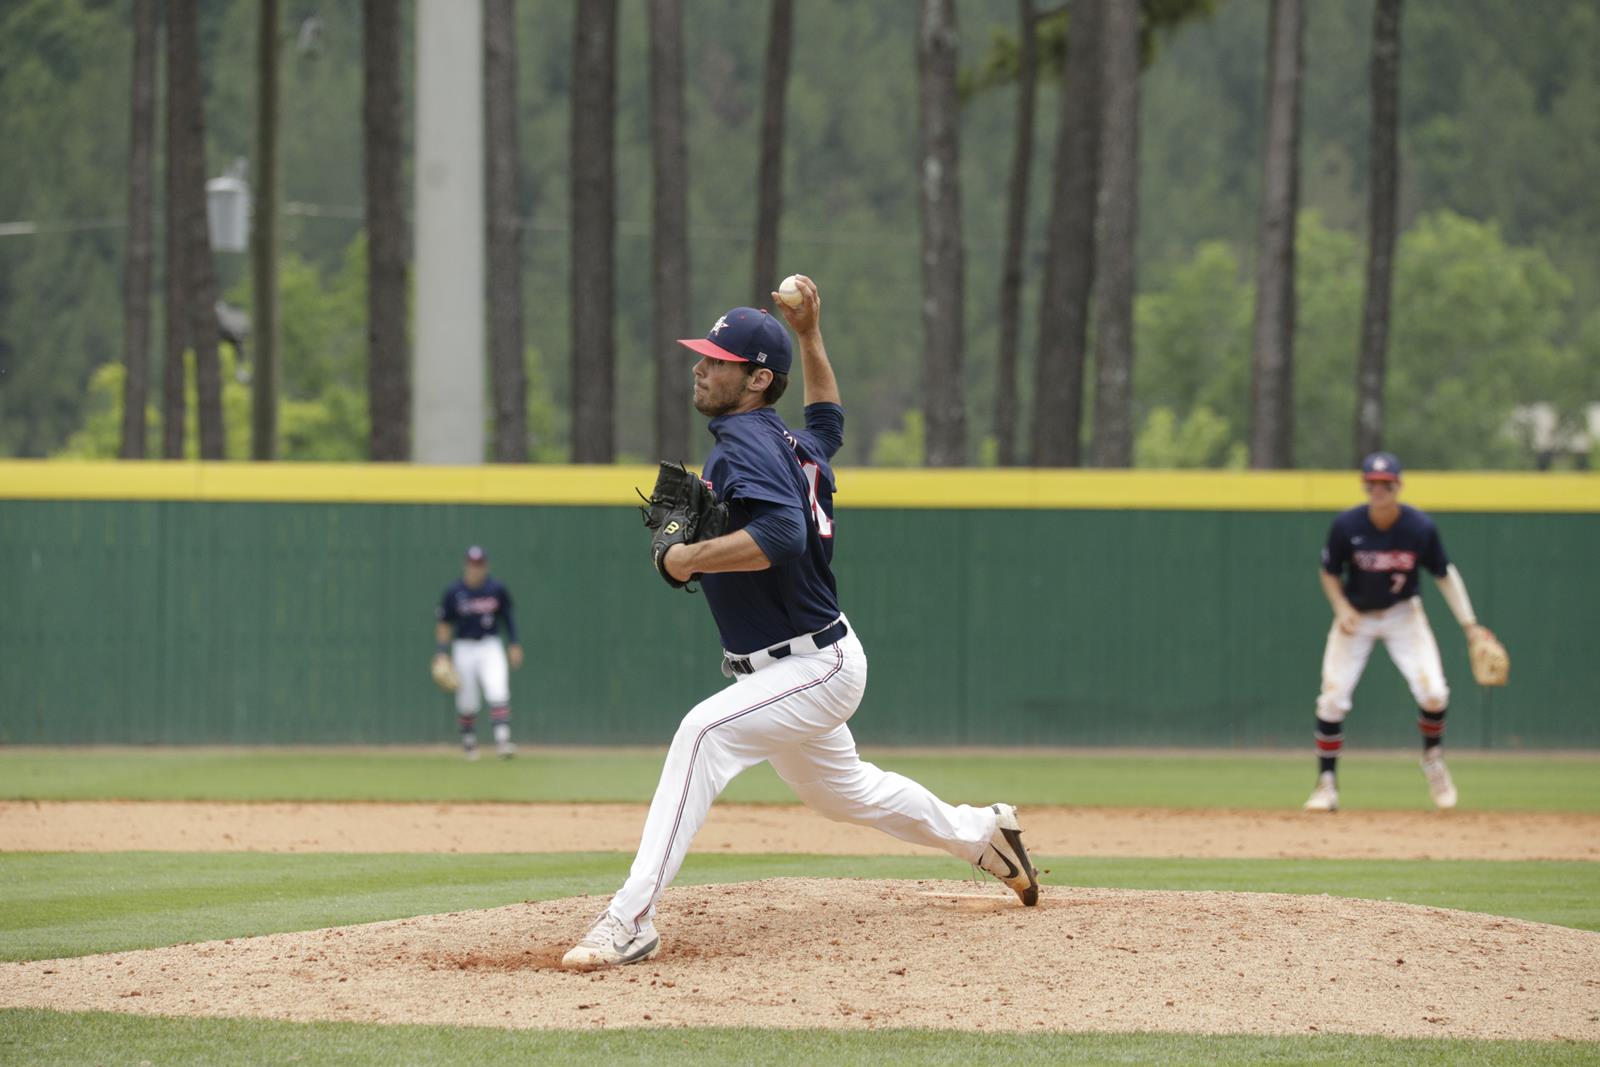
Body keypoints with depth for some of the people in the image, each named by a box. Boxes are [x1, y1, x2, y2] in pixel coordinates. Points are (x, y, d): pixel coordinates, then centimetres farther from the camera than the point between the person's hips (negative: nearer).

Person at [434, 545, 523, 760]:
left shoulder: (497, 588, -1)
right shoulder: (454, 592, -5)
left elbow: (507, 616, 12)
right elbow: (443, 624, 1)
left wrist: (514, 644, 8)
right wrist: (441, 654, -6)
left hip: (491, 646, 0)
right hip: (464, 648, 0)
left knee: (498, 693, -18)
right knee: (467, 702, 5)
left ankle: (502, 740, -22)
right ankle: (468, 742, 25)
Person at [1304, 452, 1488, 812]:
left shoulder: (1421, 528, -18)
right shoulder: (1347, 525, -18)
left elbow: (1445, 575, -6)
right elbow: (1329, 573, -3)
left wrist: (1470, 625, -11)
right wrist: (1341, 608, -20)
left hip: (1403, 614, 0)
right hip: (1356, 616, 0)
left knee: (1433, 693, -15)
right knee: (1332, 699, -10)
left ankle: (1432, 757, 16)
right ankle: (1326, 785, 4)